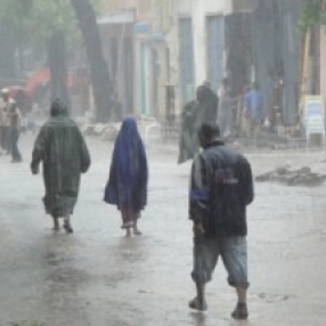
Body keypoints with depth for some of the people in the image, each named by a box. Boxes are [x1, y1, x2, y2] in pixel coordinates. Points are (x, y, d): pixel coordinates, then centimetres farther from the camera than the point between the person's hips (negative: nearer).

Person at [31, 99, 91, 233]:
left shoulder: (47, 127, -6)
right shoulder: (72, 126, -2)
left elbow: (39, 147, -11)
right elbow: (82, 146, -1)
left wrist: (35, 164, -5)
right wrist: (84, 164, 7)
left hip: (53, 165, -1)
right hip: (71, 165, 1)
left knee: (54, 191, 11)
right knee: (69, 191, 10)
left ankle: (56, 223, 12)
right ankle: (67, 217, -13)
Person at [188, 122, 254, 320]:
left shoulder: (203, 159, -10)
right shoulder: (240, 159, 6)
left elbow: (198, 193, -16)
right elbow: (249, 194, 11)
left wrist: (197, 219, -13)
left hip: (209, 222, -3)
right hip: (236, 223, 3)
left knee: (203, 260, 15)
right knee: (238, 262, 1)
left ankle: (201, 299, 27)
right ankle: (242, 303, -10)